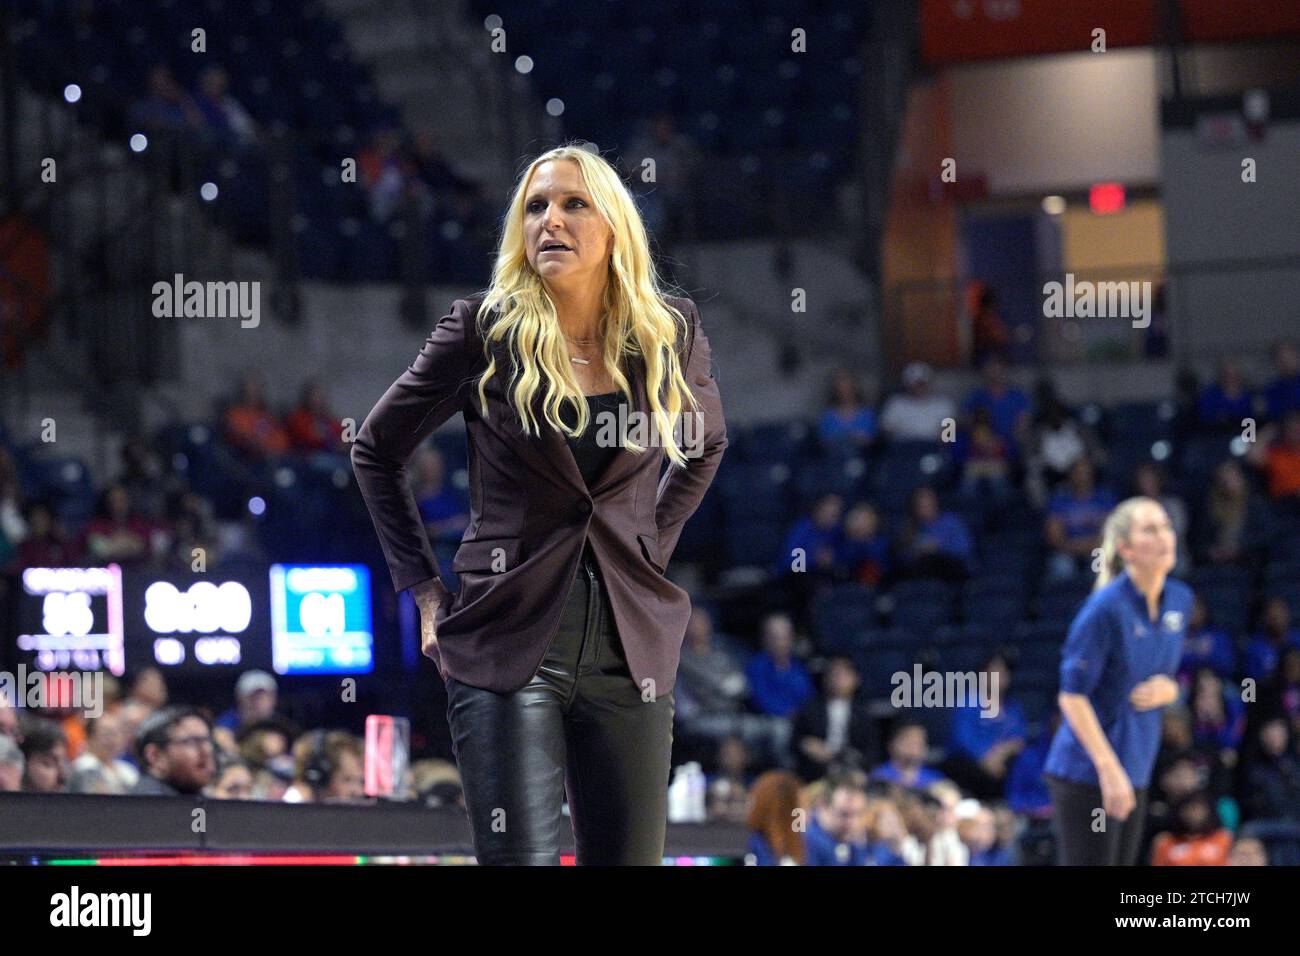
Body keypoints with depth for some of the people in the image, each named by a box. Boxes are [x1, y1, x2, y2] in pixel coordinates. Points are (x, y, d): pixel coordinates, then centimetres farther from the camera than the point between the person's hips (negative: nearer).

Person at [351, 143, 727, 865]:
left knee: (628, 857, 4)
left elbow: (707, 445, 26)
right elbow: (376, 450, 9)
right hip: (510, 639, -3)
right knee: (521, 858, -12)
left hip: (631, 643, 3)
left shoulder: (671, 334, 4)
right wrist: (424, 590, 5)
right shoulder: (487, 331, -3)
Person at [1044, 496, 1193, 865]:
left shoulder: (1179, 600, 6)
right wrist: (1109, 769, -20)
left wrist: (1166, 689, -6)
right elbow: (1072, 696, -16)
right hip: (1086, 772, -8)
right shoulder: (1106, 607, -17)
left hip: (1135, 771, 8)